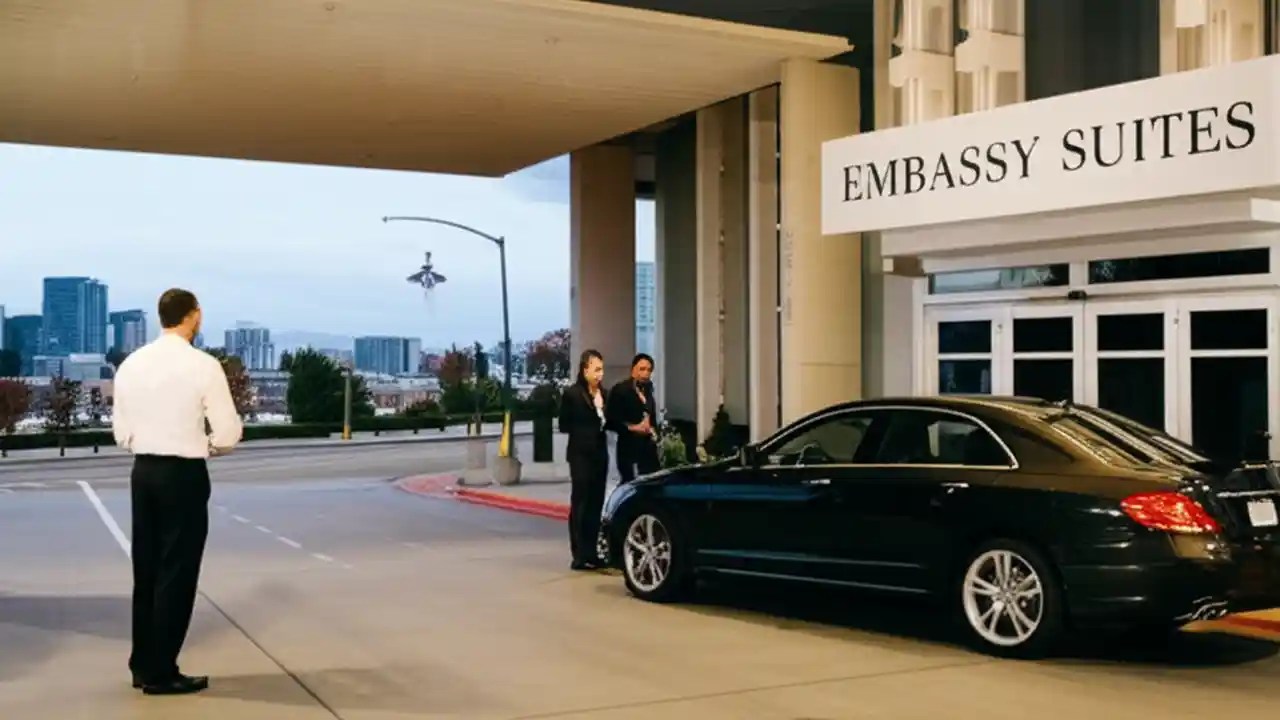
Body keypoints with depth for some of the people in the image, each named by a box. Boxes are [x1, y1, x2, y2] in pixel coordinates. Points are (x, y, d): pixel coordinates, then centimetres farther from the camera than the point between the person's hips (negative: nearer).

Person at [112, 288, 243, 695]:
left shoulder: (131, 364, 5)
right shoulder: (203, 365, -12)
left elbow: (122, 434, 9)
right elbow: (228, 435, -11)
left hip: (143, 471, 6)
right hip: (184, 475, -6)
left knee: (146, 570, 14)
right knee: (177, 573, 2)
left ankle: (143, 666, 22)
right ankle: (161, 673, 8)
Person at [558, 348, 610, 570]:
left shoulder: (604, 394, 8)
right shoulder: (572, 393, -8)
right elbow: (564, 425, -5)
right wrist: (588, 428, -8)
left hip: (600, 453, 6)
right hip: (581, 455, -6)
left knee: (596, 503, 8)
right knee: (580, 503, -2)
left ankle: (591, 552, 16)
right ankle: (579, 556, 0)